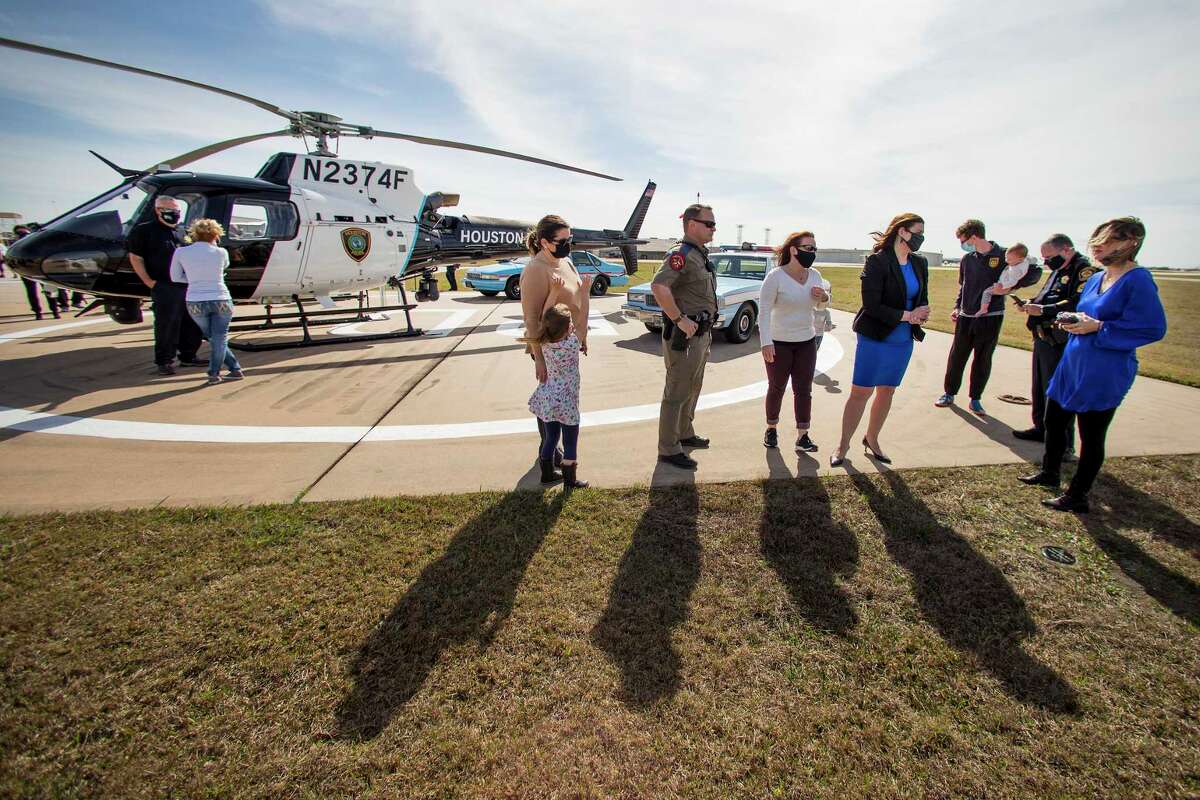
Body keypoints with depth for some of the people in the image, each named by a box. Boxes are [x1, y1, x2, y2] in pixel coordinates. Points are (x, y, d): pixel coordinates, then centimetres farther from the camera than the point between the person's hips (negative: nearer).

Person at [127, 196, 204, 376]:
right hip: (164, 287, -6)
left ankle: (188, 356, 22)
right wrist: (149, 281, -10)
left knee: (191, 324, 10)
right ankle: (164, 361, 6)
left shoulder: (182, 232, 17)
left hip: (188, 286, 6)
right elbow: (135, 258, -3)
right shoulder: (144, 231, -2)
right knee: (166, 325, -3)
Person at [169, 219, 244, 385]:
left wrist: (195, 279, 17)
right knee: (219, 337, 6)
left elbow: (175, 277, 7)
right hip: (221, 300, -1)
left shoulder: (180, 252, 1)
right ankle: (214, 373, 5)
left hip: (195, 303, 2)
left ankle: (235, 369, 14)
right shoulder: (221, 252, -3)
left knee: (213, 338, 15)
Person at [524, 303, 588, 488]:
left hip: (546, 399, 6)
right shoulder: (573, 343, -20)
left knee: (550, 437, 21)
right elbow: (578, 327, -1)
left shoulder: (543, 343, -7)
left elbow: (546, 317, 6)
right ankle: (570, 480, 19)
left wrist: (555, 290, 5)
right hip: (566, 402, -6)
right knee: (570, 442, 10)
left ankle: (547, 474, 33)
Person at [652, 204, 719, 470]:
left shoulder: (701, 255, 15)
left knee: (692, 388, 21)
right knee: (676, 393, -3)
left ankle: (685, 434, 36)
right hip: (684, 335, -10)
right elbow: (658, 286, -33)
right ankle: (668, 449, 5)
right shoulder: (681, 254, -17)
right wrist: (680, 320, -29)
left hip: (701, 334, 10)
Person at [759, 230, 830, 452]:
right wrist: (766, 342, -27)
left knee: (803, 390, 4)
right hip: (779, 342, -5)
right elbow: (764, 310, -19)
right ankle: (771, 429, 27)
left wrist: (823, 298, -6)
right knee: (776, 388, 9)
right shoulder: (775, 276, -14)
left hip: (807, 342, 5)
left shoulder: (815, 275, 4)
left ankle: (802, 436, 10)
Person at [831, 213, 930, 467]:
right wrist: (907, 316, -19)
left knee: (887, 391, 13)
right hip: (875, 338, -6)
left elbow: (922, 297, 15)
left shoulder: (920, 264, 8)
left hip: (903, 341, 7)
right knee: (861, 392, -2)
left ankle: (871, 440, 29)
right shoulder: (877, 261, -13)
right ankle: (843, 444, 11)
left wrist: (922, 314, -7)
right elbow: (872, 305, -18)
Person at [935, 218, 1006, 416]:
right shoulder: (967, 259, 6)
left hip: (991, 317, -3)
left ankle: (975, 399, 18)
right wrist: (957, 307, 8)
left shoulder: (1004, 255, -6)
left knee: (983, 360, 6)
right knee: (957, 356, 6)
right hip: (966, 317, 3)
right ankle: (949, 394, 20)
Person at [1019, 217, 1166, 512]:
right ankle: (1049, 472, 38)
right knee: (1053, 421, 19)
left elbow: (1154, 328, -20)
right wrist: (1073, 320, 0)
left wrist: (1098, 328, -23)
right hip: (1072, 363, 8)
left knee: (1091, 436, 4)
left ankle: (1077, 497, 17)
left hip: (1104, 373, -8)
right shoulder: (1096, 278, 9)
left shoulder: (1138, 280, -15)